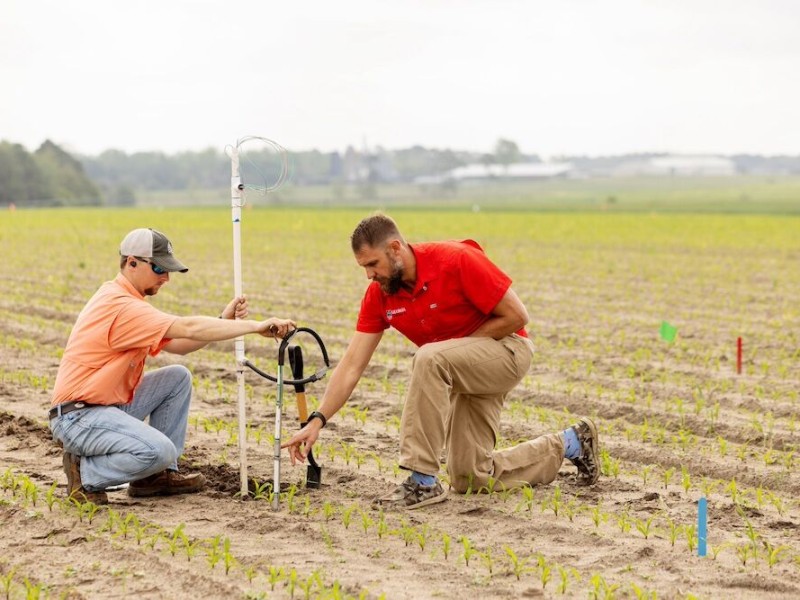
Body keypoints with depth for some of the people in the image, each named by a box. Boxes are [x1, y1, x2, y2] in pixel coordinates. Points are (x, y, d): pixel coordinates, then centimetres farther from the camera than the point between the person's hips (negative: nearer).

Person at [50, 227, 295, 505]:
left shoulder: (128, 300, 13)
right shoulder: (121, 306, -20)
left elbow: (178, 344, 11)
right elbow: (189, 328, -28)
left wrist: (225, 321, -2)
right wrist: (256, 326, -27)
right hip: (77, 417, -11)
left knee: (178, 377, 8)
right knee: (160, 450, -28)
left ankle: (156, 475, 8)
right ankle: (85, 474, -5)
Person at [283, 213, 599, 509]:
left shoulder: (456, 260, -25)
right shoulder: (378, 295, -7)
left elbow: (516, 316, -20)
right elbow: (352, 365, -9)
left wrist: (459, 344, -18)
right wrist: (316, 421, -18)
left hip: (506, 349, -8)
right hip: (466, 369, 8)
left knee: (428, 358, -36)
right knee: (469, 479, 6)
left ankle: (423, 481, -29)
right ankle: (568, 443, 27)